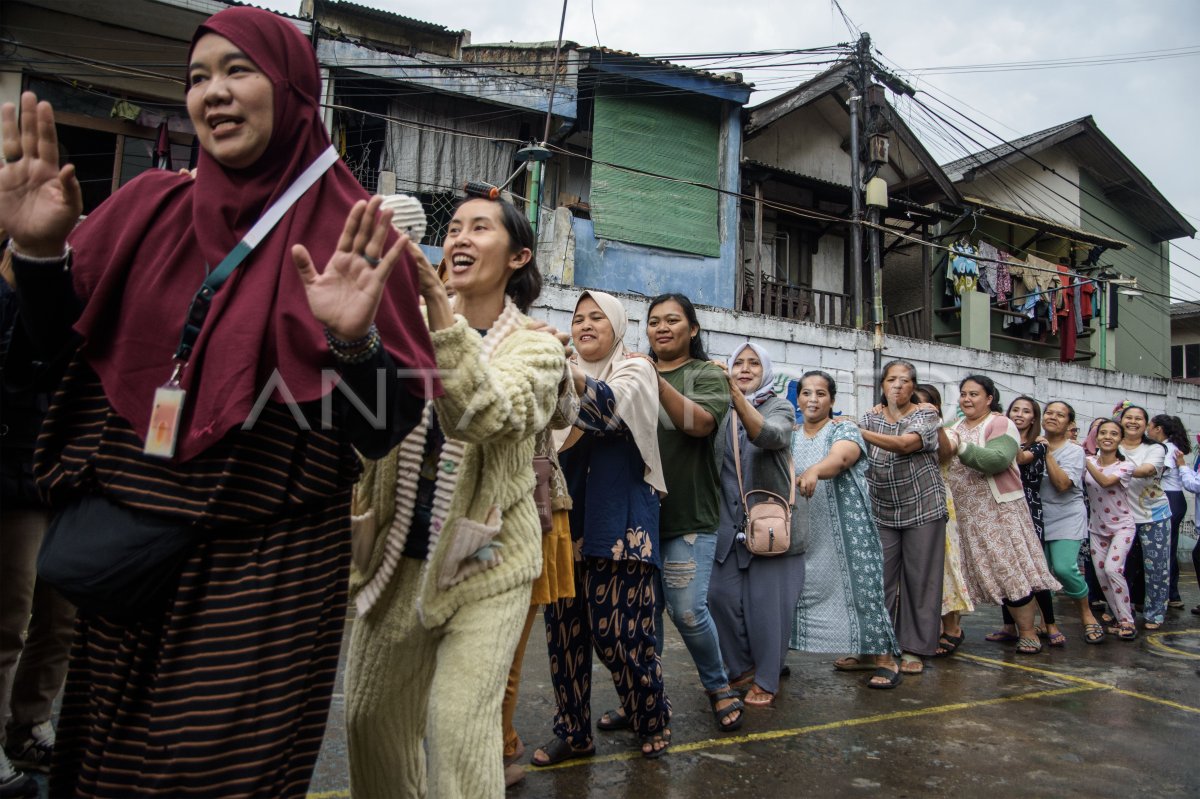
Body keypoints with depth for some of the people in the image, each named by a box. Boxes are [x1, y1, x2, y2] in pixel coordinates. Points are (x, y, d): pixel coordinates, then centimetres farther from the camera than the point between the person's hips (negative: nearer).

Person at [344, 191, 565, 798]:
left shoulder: (536, 346, -5)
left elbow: (486, 415, -26)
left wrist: (438, 305, -36)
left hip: (485, 561, -3)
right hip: (400, 553, 4)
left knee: (458, 723, -9)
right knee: (371, 714, 14)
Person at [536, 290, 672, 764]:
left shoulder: (635, 369, 2)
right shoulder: (566, 373, 18)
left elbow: (612, 404, -20)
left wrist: (567, 370, -40)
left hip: (617, 519, -5)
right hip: (568, 516, 5)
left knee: (616, 629, -4)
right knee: (563, 627, 3)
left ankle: (651, 720, 19)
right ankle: (572, 732, 17)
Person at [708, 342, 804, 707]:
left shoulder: (780, 407, 0)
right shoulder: (722, 413, 12)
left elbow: (770, 435, -22)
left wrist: (735, 393, -37)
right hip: (729, 522, 3)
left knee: (767, 602, -1)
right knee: (722, 595, 0)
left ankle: (766, 680, 16)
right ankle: (743, 668, 22)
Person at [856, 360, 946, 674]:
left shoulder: (926, 417, -5)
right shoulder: (871, 417, 7)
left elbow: (905, 444, -25)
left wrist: (856, 431, -34)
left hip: (923, 510, -2)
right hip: (882, 512, 2)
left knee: (919, 579, 2)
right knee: (879, 579, 0)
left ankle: (914, 649, 13)